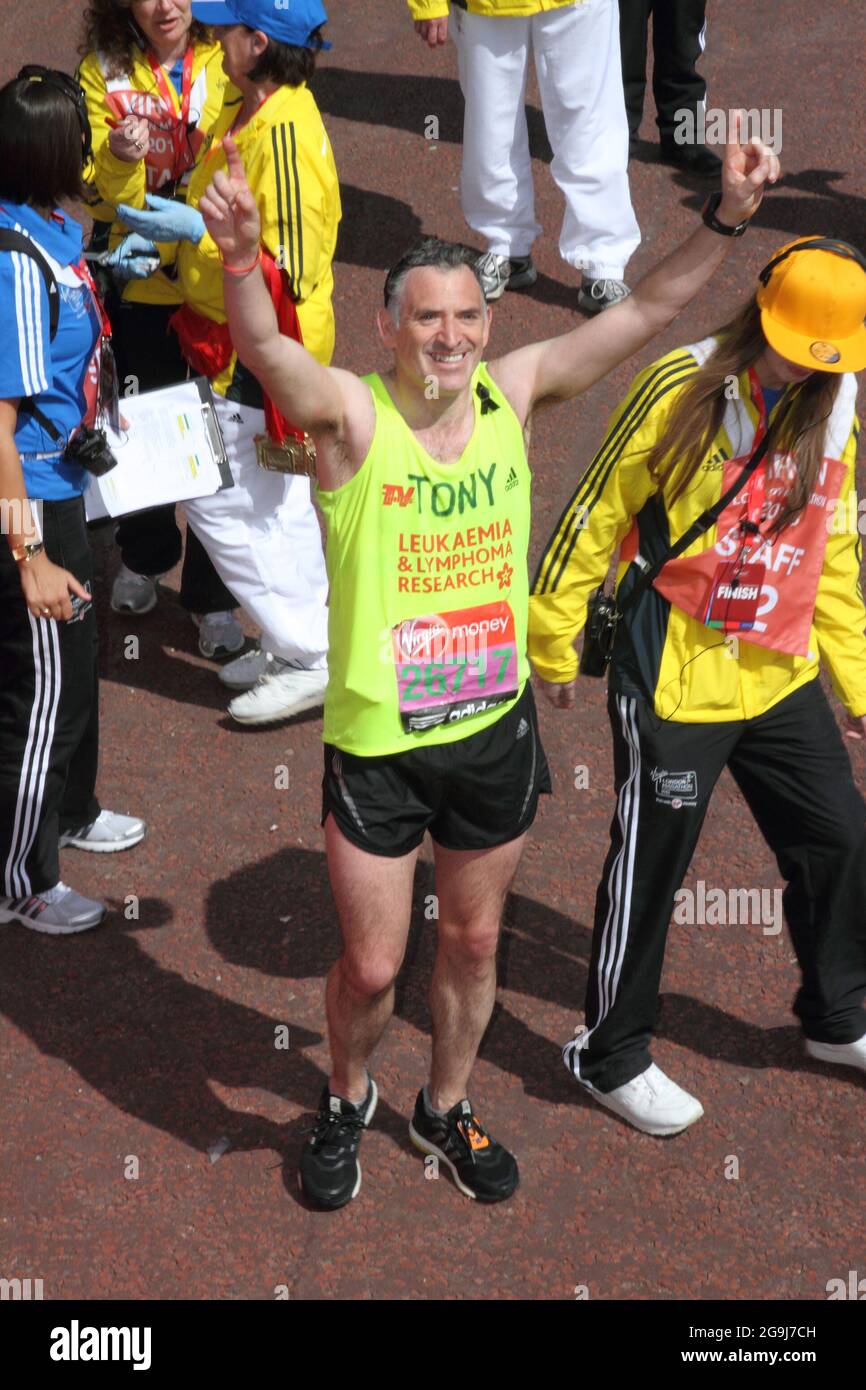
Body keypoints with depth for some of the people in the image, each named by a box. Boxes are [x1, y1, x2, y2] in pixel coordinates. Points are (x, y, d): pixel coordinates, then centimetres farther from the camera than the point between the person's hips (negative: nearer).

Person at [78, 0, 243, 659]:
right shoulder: (104, 70, -4)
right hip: (140, 288, 2)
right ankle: (144, 558, 43)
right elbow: (100, 197, -5)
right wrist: (120, 159, -26)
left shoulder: (227, 63, -8)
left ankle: (214, 594, 19)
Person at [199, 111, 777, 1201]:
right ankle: (346, 1102, 40)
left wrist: (725, 218, -19)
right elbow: (264, 346, -37)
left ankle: (446, 1110, 45)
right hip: (377, 744, -4)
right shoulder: (350, 413, -17)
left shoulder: (513, 392, -4)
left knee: (473, 943, 20)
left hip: (495, 729, 4)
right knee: (371, 965, 8)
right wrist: (238, 253, -56)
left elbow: (645, 312, -6)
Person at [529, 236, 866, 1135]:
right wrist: (552, 647, -7)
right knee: (650, 865, 4)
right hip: (674, 682, -6)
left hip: (782, 681, 6)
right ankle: (610, 1054, 22)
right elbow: (596, 516, -10)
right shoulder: (680, 390, -15)